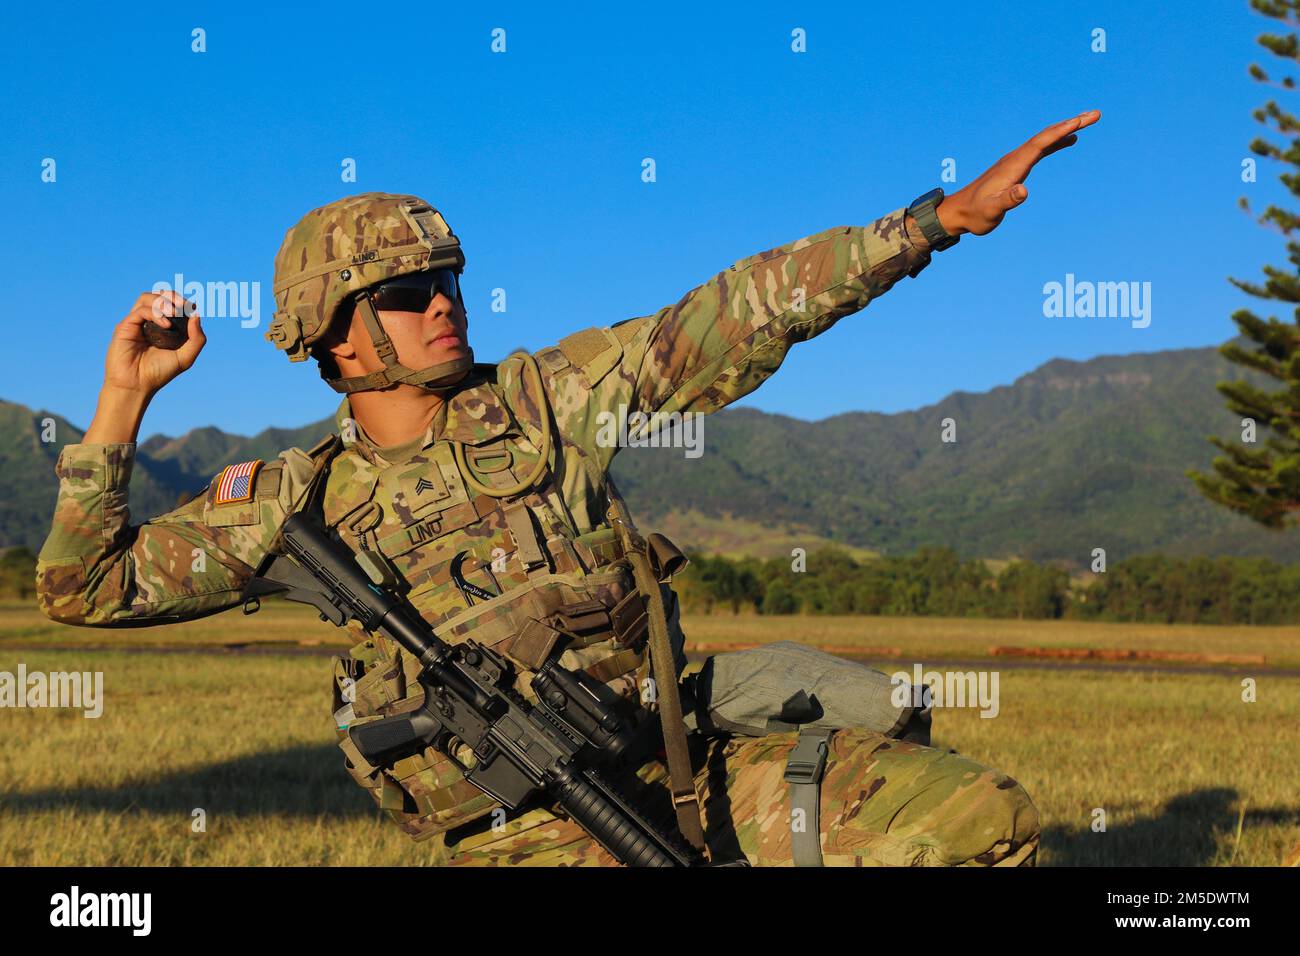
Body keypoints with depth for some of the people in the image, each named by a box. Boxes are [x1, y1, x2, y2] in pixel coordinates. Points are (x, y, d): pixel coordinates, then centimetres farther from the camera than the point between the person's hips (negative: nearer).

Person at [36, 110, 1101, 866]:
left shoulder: (548, 396, 6)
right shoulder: (300, 501, 4)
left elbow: (738, 320, 2)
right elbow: (86, 583, 6)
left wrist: (945, 216, -2)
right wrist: (124, 397, -4)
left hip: (683, 769, 3)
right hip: (526, 832, -3)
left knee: (985, 818, -9)